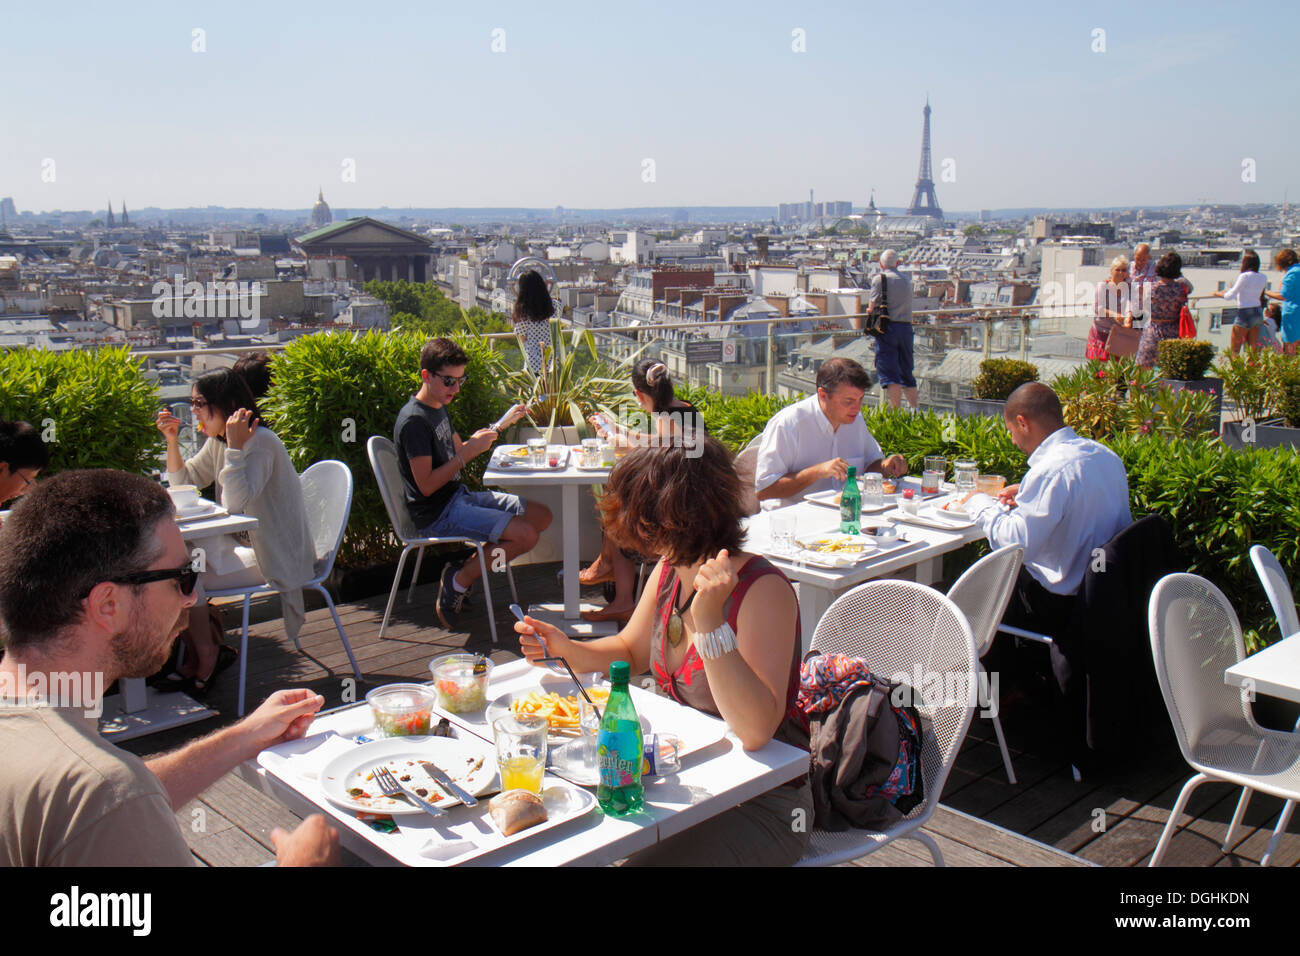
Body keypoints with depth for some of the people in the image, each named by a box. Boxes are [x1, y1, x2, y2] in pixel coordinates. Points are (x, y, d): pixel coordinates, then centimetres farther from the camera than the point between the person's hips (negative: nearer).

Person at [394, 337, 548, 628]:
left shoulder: (439, 408, 13)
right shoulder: (414, 421, -18)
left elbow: (457, 449, 24)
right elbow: (426, 485, -20)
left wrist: (502, 424, 13)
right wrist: (467, 454, -21)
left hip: (460, 496, 10)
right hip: (437, 514, -10)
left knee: (542, 516, 5)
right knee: (525, 535, -23)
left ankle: (467, 568, 6)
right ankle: (459, 579, -4)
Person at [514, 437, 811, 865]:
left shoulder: (764, 590, -24)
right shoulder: (669, 572, 0)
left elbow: (755, 731, -33)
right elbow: (631, 651, 20)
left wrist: (709, 622, -41)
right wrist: (566, 648, 1)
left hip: (759, 806, -7)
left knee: (646, 861, -26)